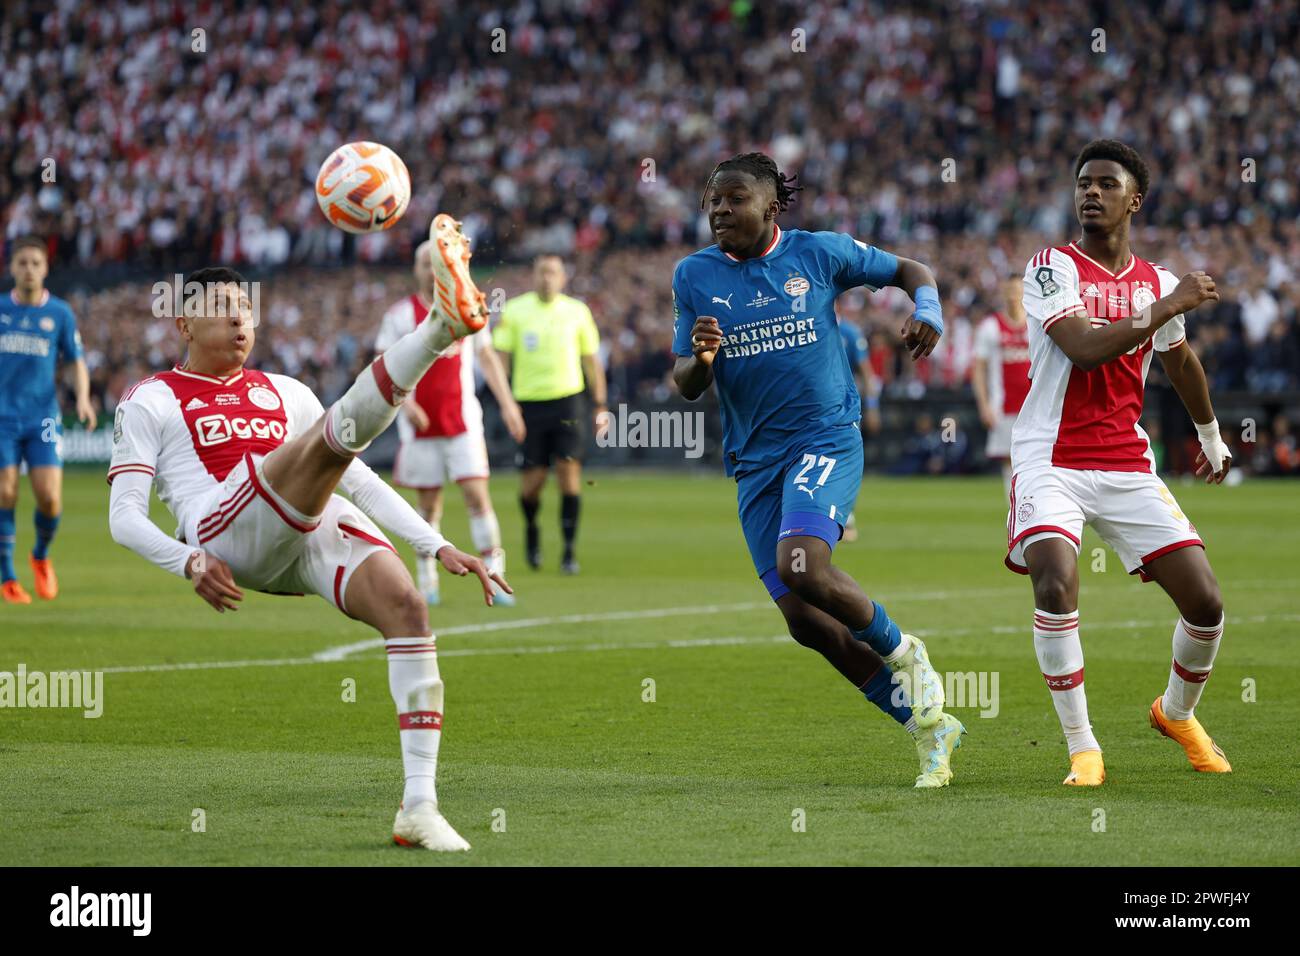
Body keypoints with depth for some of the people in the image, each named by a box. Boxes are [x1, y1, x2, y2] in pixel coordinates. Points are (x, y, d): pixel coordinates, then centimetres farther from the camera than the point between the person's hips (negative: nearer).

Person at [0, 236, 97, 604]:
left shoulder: (60, 313, 5)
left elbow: (78, 363, 8)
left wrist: (83, 398, -10)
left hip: (43, 420, 0)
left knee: (50, 499, -11)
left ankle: (41, 556, 20)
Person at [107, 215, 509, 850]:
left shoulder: (284, 392, 32)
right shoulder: (151, 402, 18)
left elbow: (360, 481, 30)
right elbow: (124, 516, 8)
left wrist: (437, 546, 17)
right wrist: (189, 562, -13)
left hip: (315, 524, 5)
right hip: (227, 532, -5)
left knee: (406, 606, -24)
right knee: (336, 433, -29)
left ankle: (419, 807, -23)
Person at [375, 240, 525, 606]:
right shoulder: (400, 315, 0)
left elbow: (486, 357, 15)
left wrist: (506, 402, 9)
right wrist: (405, 402, -17)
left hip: (463, 421, 1)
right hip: (421, 425, -1)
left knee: (478, 496, -9)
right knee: (429, 504, 4)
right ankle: (427, 581, 16)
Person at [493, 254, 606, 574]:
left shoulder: (577, 311, 5)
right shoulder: (514, 310, 2)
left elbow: (591, 359, 12)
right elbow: (501, 357, 3)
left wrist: (599, 405, 8)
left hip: (567, 401, 0)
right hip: (530, 403, 0)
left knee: (569, 471, -10)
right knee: (533, 479, -1)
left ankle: (569, 551, -5)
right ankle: (531, 529, 31)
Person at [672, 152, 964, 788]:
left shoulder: (820, 253, 0)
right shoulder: (695, 276, 6)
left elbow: (908, 270, 14)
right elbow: (687, 386, 7)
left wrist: (928, 310, -7)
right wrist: (700, 360, -16)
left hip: (826, 437, -4)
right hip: (754, 460, 4)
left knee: (801, 565, -29)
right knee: (805, 622, -4)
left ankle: (903, 654, -2)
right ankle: (927, 723, 11)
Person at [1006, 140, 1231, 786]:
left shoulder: (1157, 283, 10)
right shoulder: (1052, 268, -6)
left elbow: (1180, 361, 29)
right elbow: (1084, 348, -22)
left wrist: (1212, 437, 41)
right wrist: (1168, 307, -18)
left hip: (1128, 467, 4)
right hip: (1052, 460, -4)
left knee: (1205, 602, -4)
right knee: (1056, 584, -28)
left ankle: (1177, 713, 27)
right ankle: (1082, 749, -15)